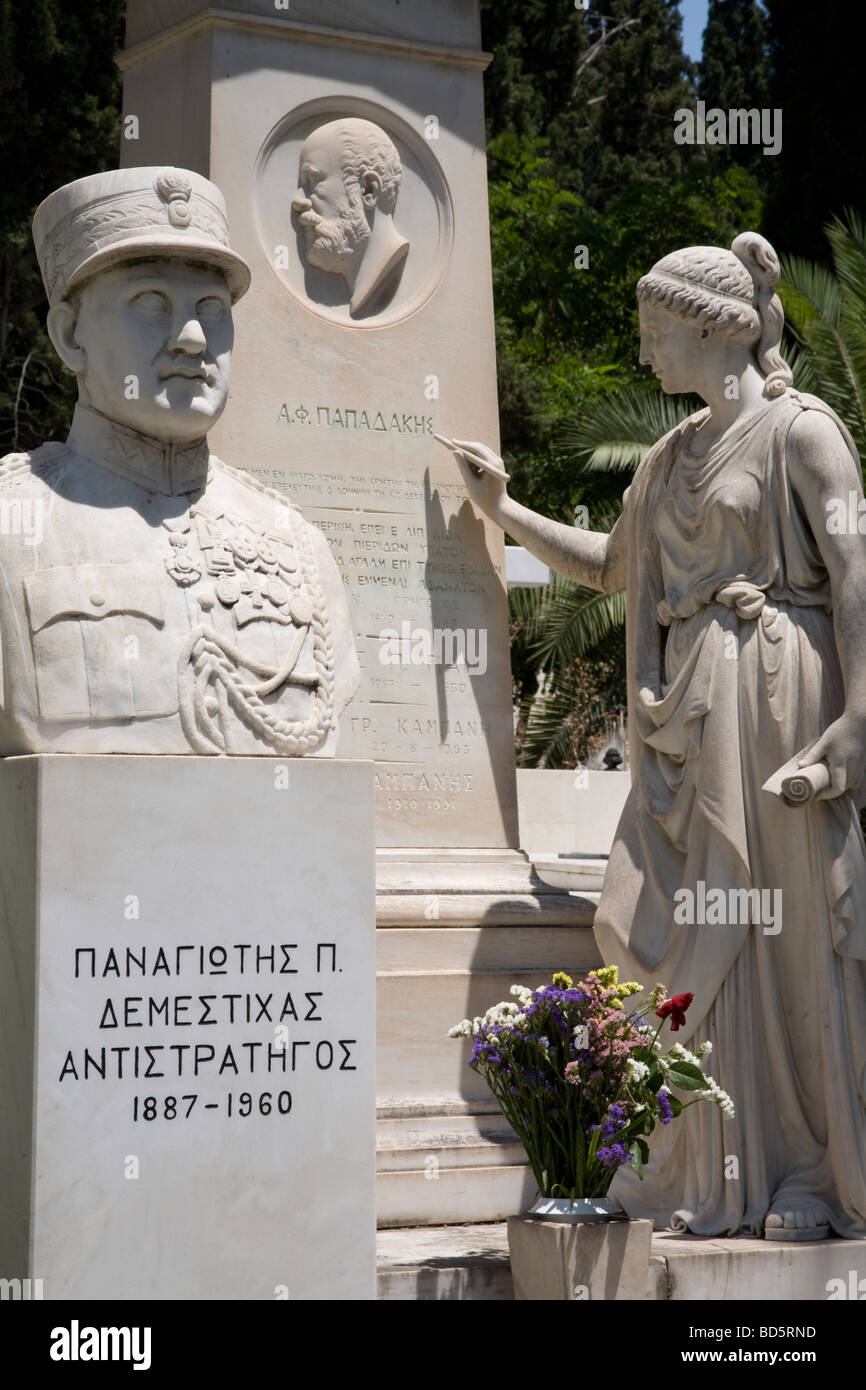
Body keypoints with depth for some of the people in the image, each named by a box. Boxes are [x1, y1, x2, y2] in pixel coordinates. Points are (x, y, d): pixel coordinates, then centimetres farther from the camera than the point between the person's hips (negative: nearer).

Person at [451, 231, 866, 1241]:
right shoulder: (678, 454, 18)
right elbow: (609, 565, 31)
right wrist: (503, 511, 27)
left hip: (776, 699, -7)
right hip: (692, 719, 7)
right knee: (711, 936, 5)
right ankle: (740, 1171, 10)